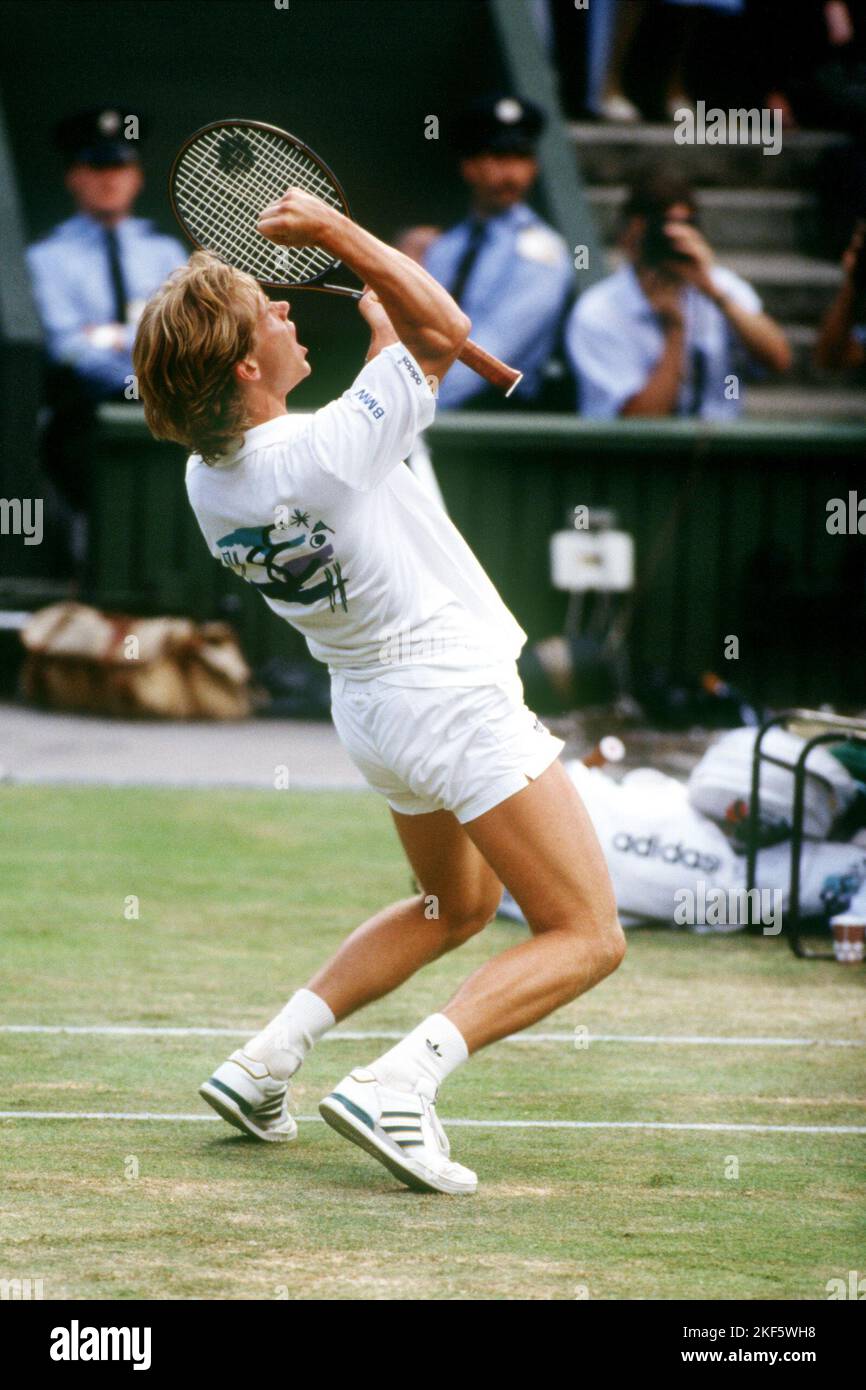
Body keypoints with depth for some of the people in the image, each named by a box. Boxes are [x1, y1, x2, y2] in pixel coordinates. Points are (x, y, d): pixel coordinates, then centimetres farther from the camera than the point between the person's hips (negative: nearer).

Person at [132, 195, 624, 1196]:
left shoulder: (206, 483, -4)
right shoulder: (323, 452, -28)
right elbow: (443, 331, -14)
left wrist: (382, 335, 17)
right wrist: (333, 231, -11)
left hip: (366, 697, 8)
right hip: (454, 692, -8)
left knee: (457, 904, 30)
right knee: (583, 938, -2)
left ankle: (268, 1057, 17)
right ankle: (398, 1084, -21)